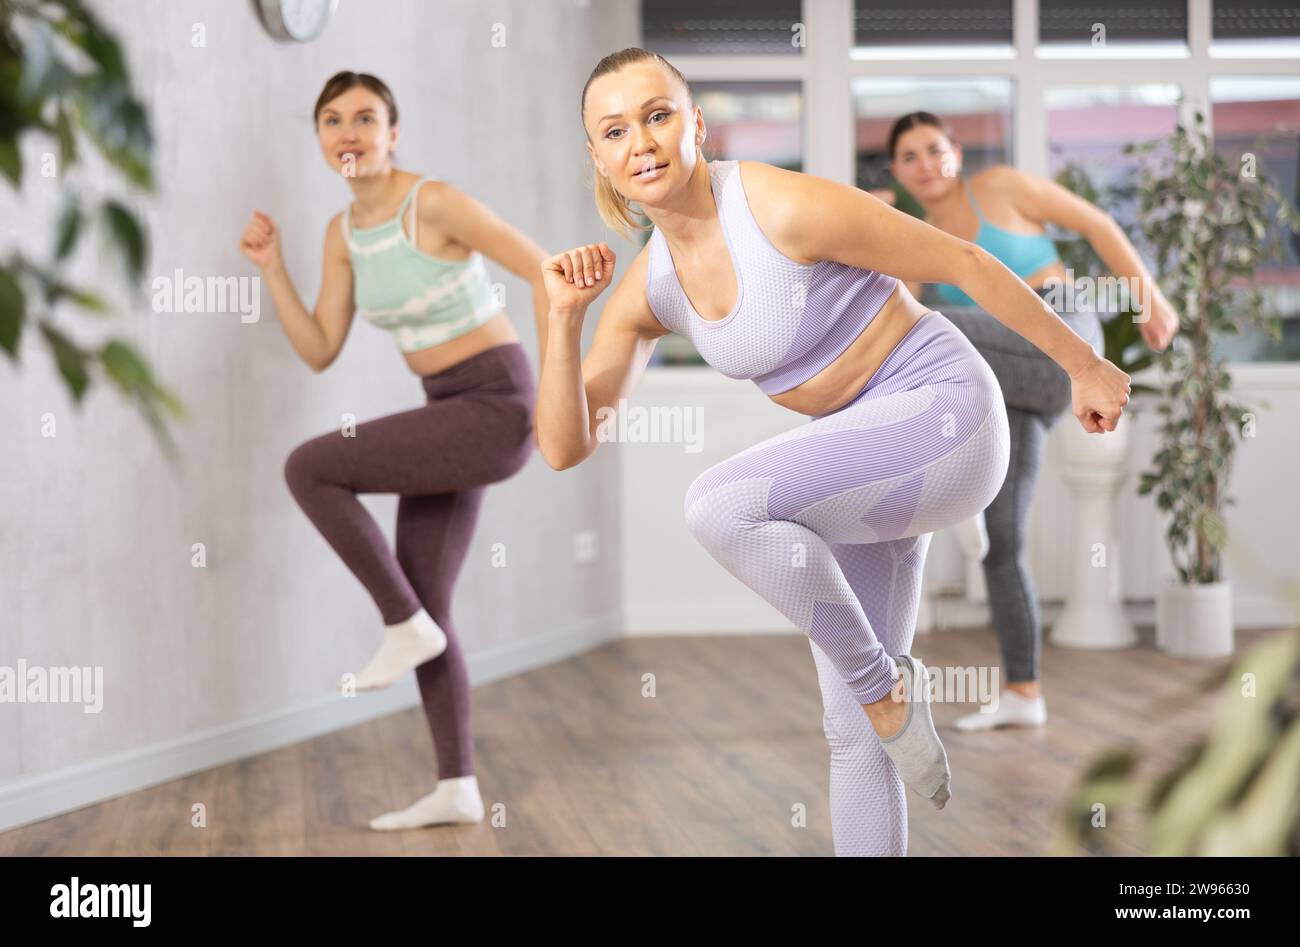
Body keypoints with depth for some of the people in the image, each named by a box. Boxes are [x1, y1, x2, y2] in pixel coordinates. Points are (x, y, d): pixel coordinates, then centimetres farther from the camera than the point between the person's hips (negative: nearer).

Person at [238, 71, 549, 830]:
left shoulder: (438, 202, -15)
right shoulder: (344, 232, 9)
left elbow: (545, 270, -15)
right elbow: (320, 353, 9)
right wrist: (272, 266, 0)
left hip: (499, 408, -9)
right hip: (451, 415, 9)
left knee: (308, 469, -15)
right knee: (424, 609, 6)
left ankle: (405, 626, -2)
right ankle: (458, 789, 14)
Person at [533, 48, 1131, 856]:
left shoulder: (789, 207, -20)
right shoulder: (647, 289, 0)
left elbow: (961, 262, -11)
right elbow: (566, 448, -1)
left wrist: (1084, 366, -3)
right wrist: (564, 316, -16)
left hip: (945, 414, -8)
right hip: (863, 458, 8)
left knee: (720, 505, -29)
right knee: (852, 728, 9)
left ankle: (887, 682, -9)